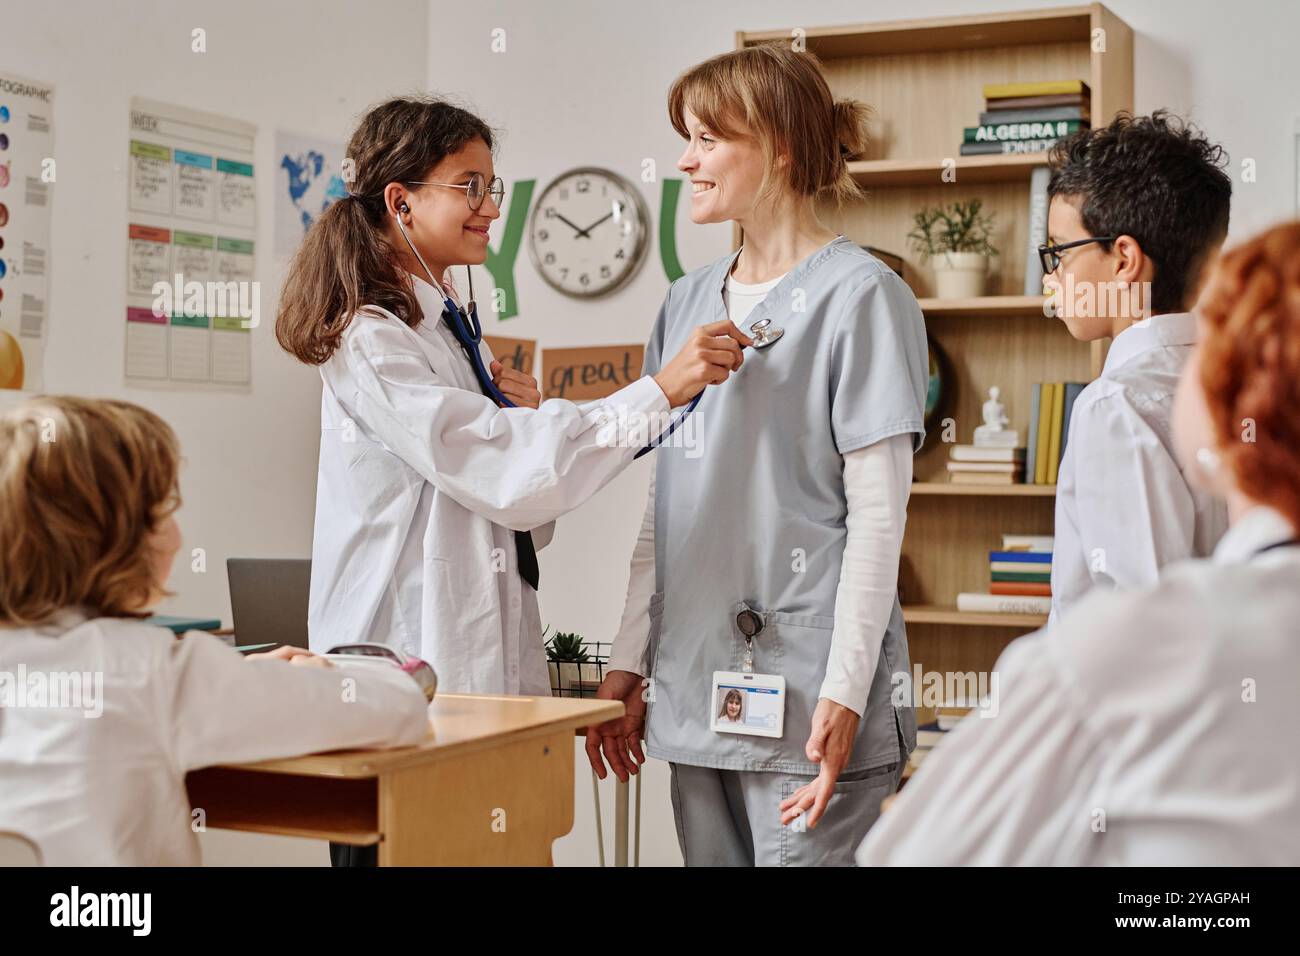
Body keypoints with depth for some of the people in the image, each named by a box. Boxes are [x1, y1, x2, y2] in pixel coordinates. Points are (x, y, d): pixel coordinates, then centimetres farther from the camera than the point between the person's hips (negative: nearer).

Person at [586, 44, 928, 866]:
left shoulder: (858, 295, -7)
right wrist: (630, 663, 12)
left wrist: (844, 695, -16)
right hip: (697, 679, 7)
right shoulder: (687, 302, 13)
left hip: (807, 694, -6)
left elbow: (877, 514, -11)